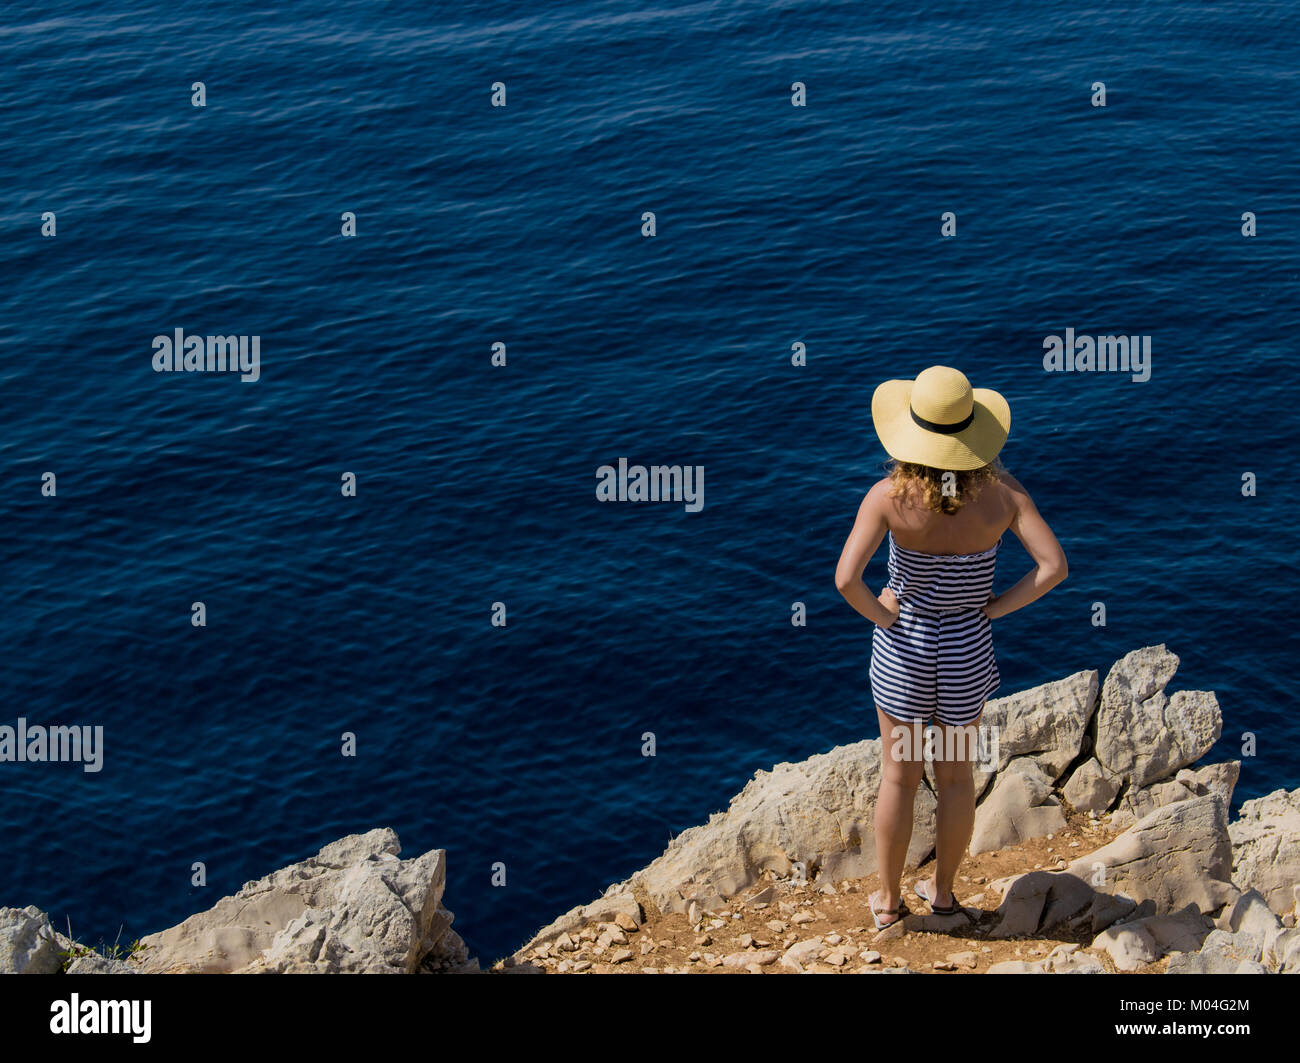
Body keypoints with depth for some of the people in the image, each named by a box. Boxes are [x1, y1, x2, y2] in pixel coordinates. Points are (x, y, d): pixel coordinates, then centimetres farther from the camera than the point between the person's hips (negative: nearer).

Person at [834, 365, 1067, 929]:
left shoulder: (889, 496, -22)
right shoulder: (1001, 492, -16)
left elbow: (846, 580, -28)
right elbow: (1053, 567, -19)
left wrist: (880, 613, -9)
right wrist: (993, 607, -8)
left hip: (902, 649, -1)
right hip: (968, 649, 1)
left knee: (899, 776, 17)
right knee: (955, 775, 22)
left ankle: (888, 899, 31)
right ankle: (943, 890, 38)